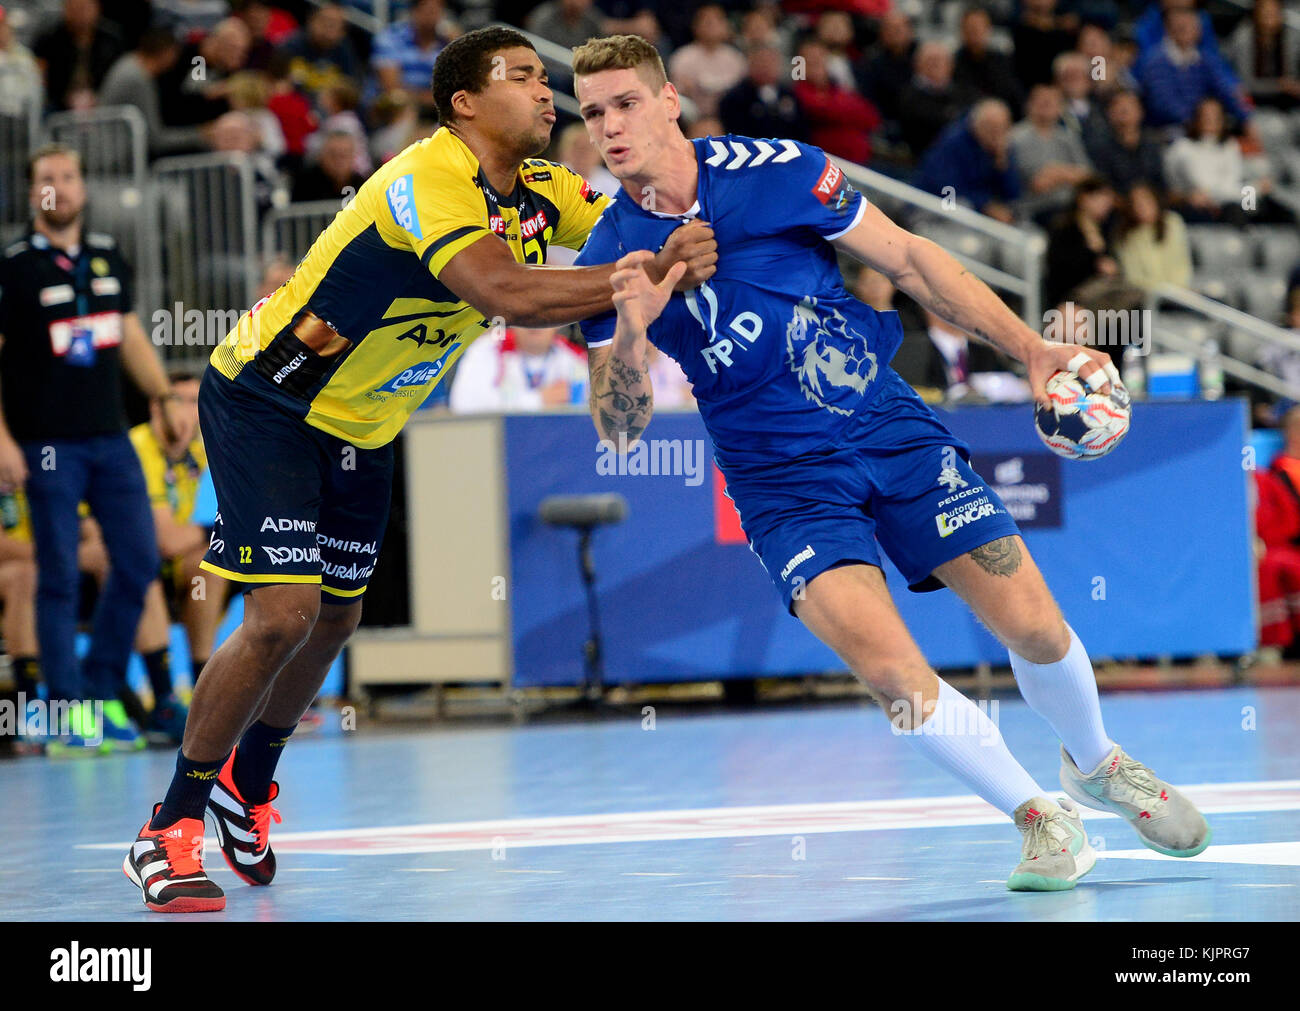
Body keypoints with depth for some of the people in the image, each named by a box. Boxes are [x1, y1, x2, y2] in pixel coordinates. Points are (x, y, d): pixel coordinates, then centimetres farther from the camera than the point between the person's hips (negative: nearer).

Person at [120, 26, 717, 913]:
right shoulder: (428, 182, -29)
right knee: (283, 614, -17)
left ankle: (249, 785, 39)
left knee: (335, 620, 14)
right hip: (265, 403, -9)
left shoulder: (538, 192, -2)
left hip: (361, 430, 9)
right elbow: (507, 294, -42)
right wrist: (650, 273, -41)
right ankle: (169, 831, -5)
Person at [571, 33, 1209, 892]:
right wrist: (628, 334, -24)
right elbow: (621, 430, -4)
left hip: (891, 427, 1)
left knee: (1035, 627, -3)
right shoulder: (608, 261, -6)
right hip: (783, 481, 0)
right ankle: (1040, 817, 0)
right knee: (888, 666, -22)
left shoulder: (779, 174, -9)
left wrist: (1032, 349, -1)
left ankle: (1097, 764, 30)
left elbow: (908, 260, 2)